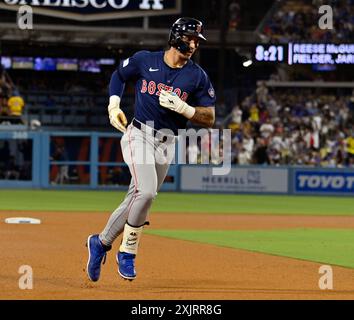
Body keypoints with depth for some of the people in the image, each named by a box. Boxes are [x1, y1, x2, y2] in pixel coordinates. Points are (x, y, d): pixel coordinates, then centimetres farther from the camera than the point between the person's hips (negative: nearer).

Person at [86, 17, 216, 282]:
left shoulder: (198, 76, 0)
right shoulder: (144, 60, -1)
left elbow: (209, 119, -2)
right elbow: (119, 75, 18)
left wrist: (182, 107, -17)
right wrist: (113, 106, 4)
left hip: (166, 144, 3)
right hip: (139, 134, -3)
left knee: (138, 199, 5)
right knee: (146, 192, -23)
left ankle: (101, 242, 26)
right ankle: (128, 252, -6)